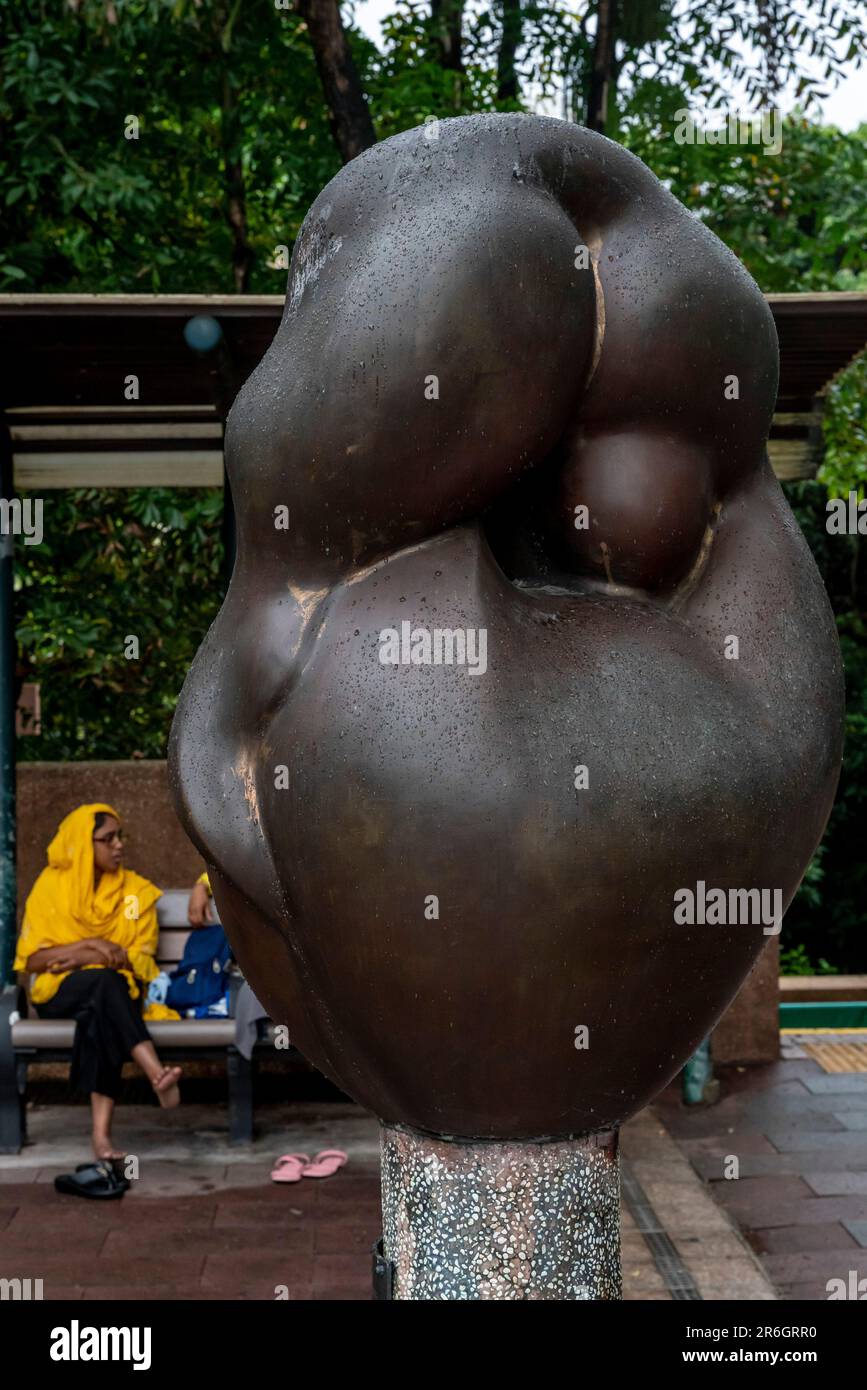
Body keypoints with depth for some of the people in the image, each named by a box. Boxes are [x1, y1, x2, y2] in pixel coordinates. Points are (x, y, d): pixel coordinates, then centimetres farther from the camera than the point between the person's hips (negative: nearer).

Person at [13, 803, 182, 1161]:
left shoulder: (136, 890, 6)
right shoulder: (51, 885, 2)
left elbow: (141, 959, -1)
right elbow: (32, 959, -3)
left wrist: (85, 958, -14)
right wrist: (90, 945, -16)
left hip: (119, 990, 1)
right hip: (60, 993, -1)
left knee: (100, 1017, -37)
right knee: (106, 981, -37)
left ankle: (101, 1132, -45)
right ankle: (158, 1075, -52)